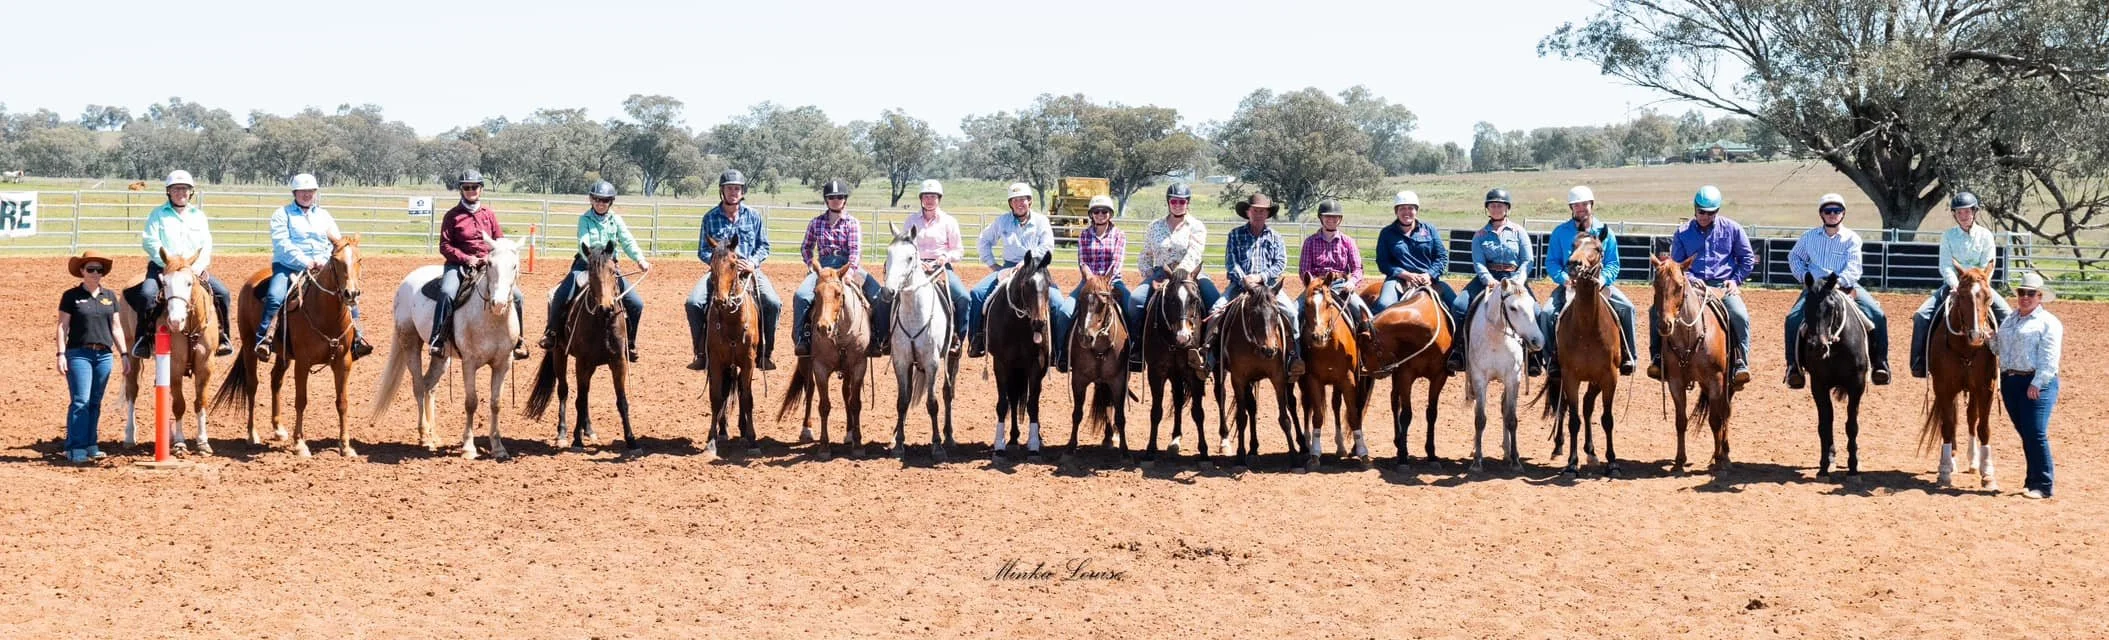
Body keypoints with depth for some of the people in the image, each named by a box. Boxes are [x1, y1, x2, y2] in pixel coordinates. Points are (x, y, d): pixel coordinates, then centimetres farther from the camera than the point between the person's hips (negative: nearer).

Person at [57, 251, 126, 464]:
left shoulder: (110, 296, 12)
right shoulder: (71, 296, 0)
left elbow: (116, 327, 15)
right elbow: (62, 326, -2)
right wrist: (61, 354, -10)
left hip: (104, 354, 4)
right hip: (79, 353, -4)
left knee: (95, 403, 8)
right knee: (80, 401, -10)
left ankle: (89, 445, 14)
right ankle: (75, 448, -9)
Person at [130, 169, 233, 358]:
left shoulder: (198, 215, 15)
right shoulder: (159, 214, 6)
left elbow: (206, 245, 8)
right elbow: (149, 242, -5)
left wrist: (196, 268, -10)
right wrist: (170, 264, -16)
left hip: (195, 270, 3)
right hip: (162, 267, -3)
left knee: (222, 292, -14)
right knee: (147, 294, -31)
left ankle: (222, 337, -1)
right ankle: (143, 339, -21)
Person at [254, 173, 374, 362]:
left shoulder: (324, 215, 18)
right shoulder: (283, 214, 5)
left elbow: (336, 242, 10)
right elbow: (282, 243, -8)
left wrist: (323, 260, -11)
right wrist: (304, 262, -20)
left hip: (321, 268, 4)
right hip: (288, 267, -4)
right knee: (275, 297, -30)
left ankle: (357, 338, -3)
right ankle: (262, 341, -28)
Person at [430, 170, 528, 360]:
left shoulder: (489, 214, 13)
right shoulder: (452, 216, 2)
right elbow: (445, 246, -2)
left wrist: (492, 256, -8)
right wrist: (466, 258, -16)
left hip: (487, 264, 3)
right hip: (460, 264, -3)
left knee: (515, 294, -10)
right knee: (447, 293, -34)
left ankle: (518, 341, 5)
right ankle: (438, 340, -30)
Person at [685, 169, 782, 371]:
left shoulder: (753, 216, 6)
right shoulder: (710, 217, 4)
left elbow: (764, 246, 9)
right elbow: (702, 251, 5)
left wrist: (753, 262, -11)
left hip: (749, 270, 0)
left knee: (773, 304, -23)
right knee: (693, 303, -23)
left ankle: (765, 353, -6)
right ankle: (701, 353, -7)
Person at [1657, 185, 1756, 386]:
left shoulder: (1732, 229, 5)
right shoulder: (1683, 233, 7)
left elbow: (1747, 259, 12)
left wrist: (1736, 280, -2)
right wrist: (1690, 279, -8)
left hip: (1723, 286, -1)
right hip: (1693, 285, 2)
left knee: (1740, 315, -31)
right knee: (1657, 310, -18)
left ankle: (1740, 363, -20)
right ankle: (1657, 358, -7)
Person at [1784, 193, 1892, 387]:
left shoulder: (1852, 239, 4)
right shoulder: (1810, 236, 11)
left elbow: (1853, 269, -8)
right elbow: (1794, 258, 23)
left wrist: (1838, 282, -28)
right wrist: (1804, 276, 4)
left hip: (1846, 287, -1)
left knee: (1878, 316, -21)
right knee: (1793, 318, -25)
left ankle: (1880, 364, -11)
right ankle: (1793, 367, -17)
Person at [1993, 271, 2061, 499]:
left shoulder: (2048, 323, -4)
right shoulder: (2009, 320, 19)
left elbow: (2048, 359, -12)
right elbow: (1997, 346, 24)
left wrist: (2037, 384, -20)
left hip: (2037, 383, -7)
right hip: (2010, 382, 7)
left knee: (2036, 434, -11)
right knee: (2025, 434, 11)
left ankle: (2043, 486, -8)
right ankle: (2032, 480, 19)